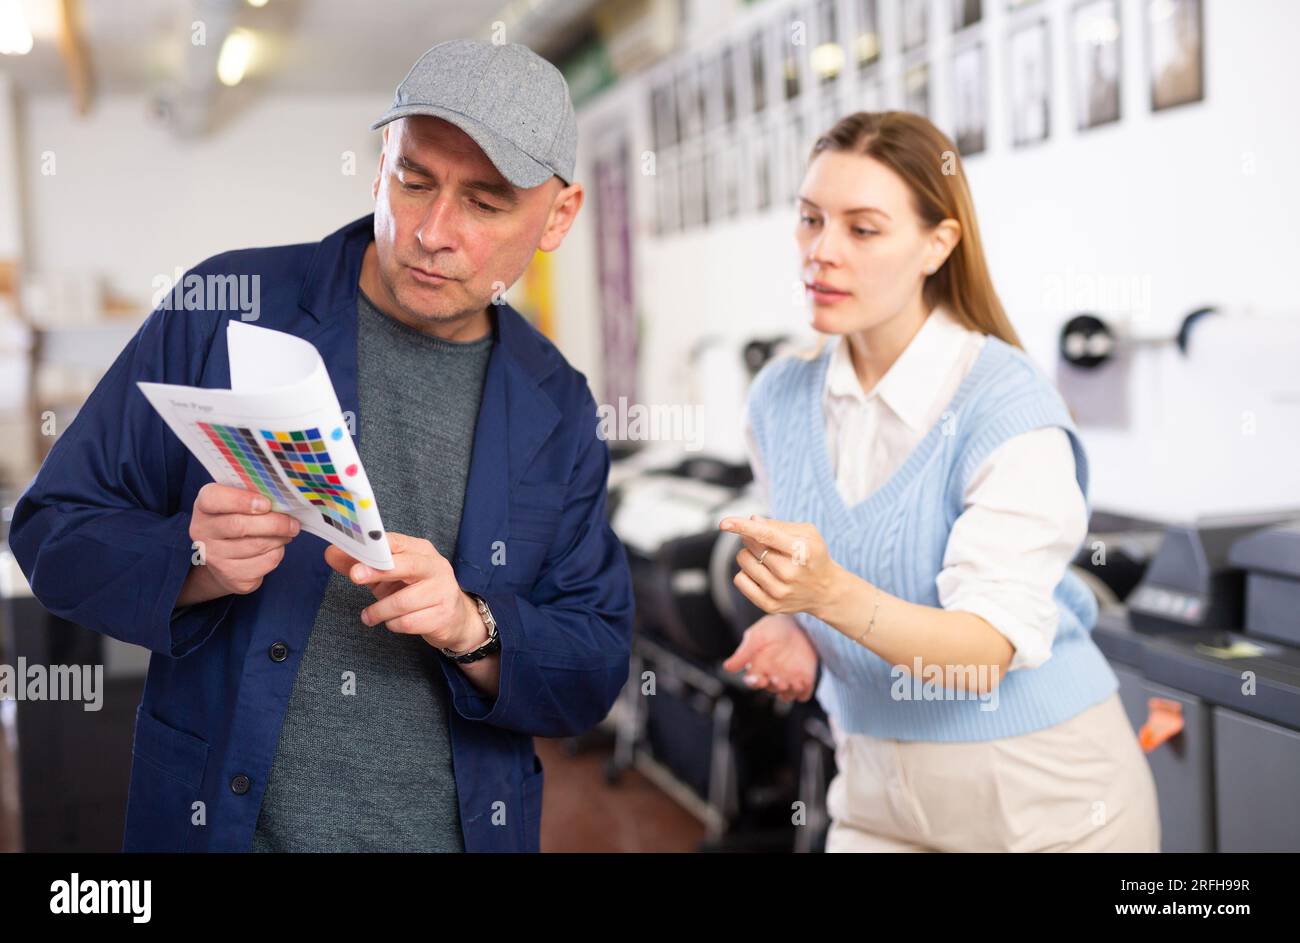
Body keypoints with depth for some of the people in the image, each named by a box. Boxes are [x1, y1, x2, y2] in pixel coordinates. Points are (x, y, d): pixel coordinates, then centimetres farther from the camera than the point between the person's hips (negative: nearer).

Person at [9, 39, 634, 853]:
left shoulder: (556, 406, 0)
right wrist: (193, 564, -22)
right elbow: (52, 529, -4)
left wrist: (472, 630, -18)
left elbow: (596, 670, 0)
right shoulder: (228, 309, -7)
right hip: (219, 822, -2)